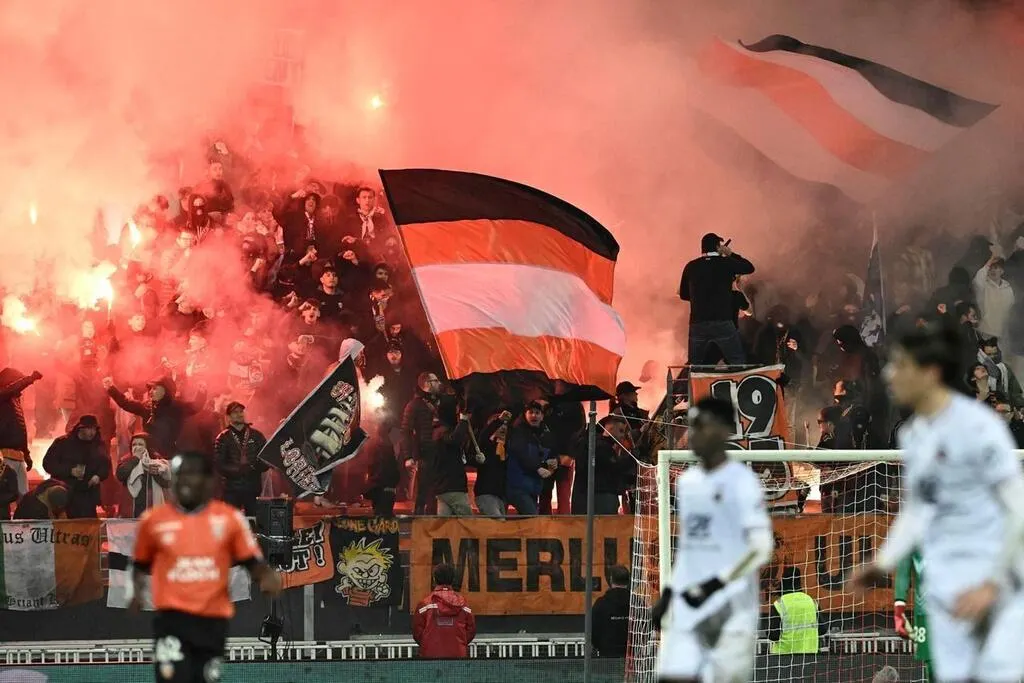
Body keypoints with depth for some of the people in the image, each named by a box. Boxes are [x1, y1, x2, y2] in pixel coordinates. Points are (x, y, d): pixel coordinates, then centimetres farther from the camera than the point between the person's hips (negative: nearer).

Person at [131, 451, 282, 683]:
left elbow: (253, 562, 2)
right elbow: (141, 564, 15)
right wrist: (137, 591, -4)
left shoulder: (230, 518, 0)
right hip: (171, 618, -2)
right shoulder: (153, 519, 0)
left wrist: (268, 578, -19)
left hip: (213, 619, 2)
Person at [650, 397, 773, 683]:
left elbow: (762, 547, -15)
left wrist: (716, 584, -23)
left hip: (732, 612, -7)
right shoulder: (687, 481, 15)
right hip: (687, 610, 7)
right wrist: (667, 594, 19)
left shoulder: (740, 480, -8)